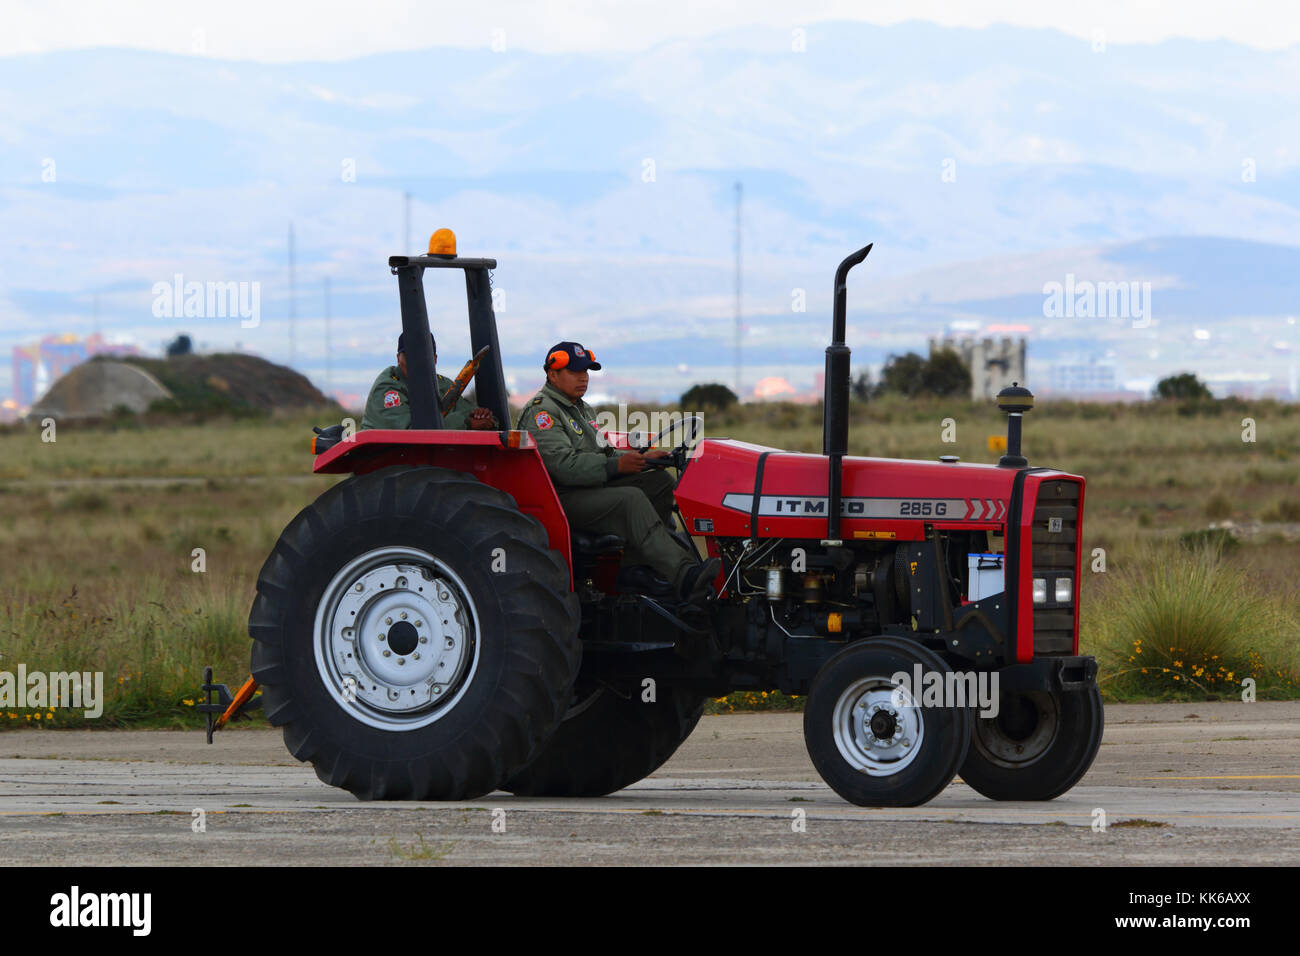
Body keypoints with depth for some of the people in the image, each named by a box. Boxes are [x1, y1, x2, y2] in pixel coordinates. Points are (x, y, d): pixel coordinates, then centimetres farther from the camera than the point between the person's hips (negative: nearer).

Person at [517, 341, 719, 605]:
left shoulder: (579, 409, 24)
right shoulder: (541, 412, -11)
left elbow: (600, 453, 26)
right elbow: (564, 464, -24)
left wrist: (642, 459, 7)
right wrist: (616, 465, -30)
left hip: (591, 488, 10)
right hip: (561, 499, -10)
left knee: (660, 482, -2)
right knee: (631, 499, -30)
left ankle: (633, 564, -11)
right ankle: (683, 577, -43)